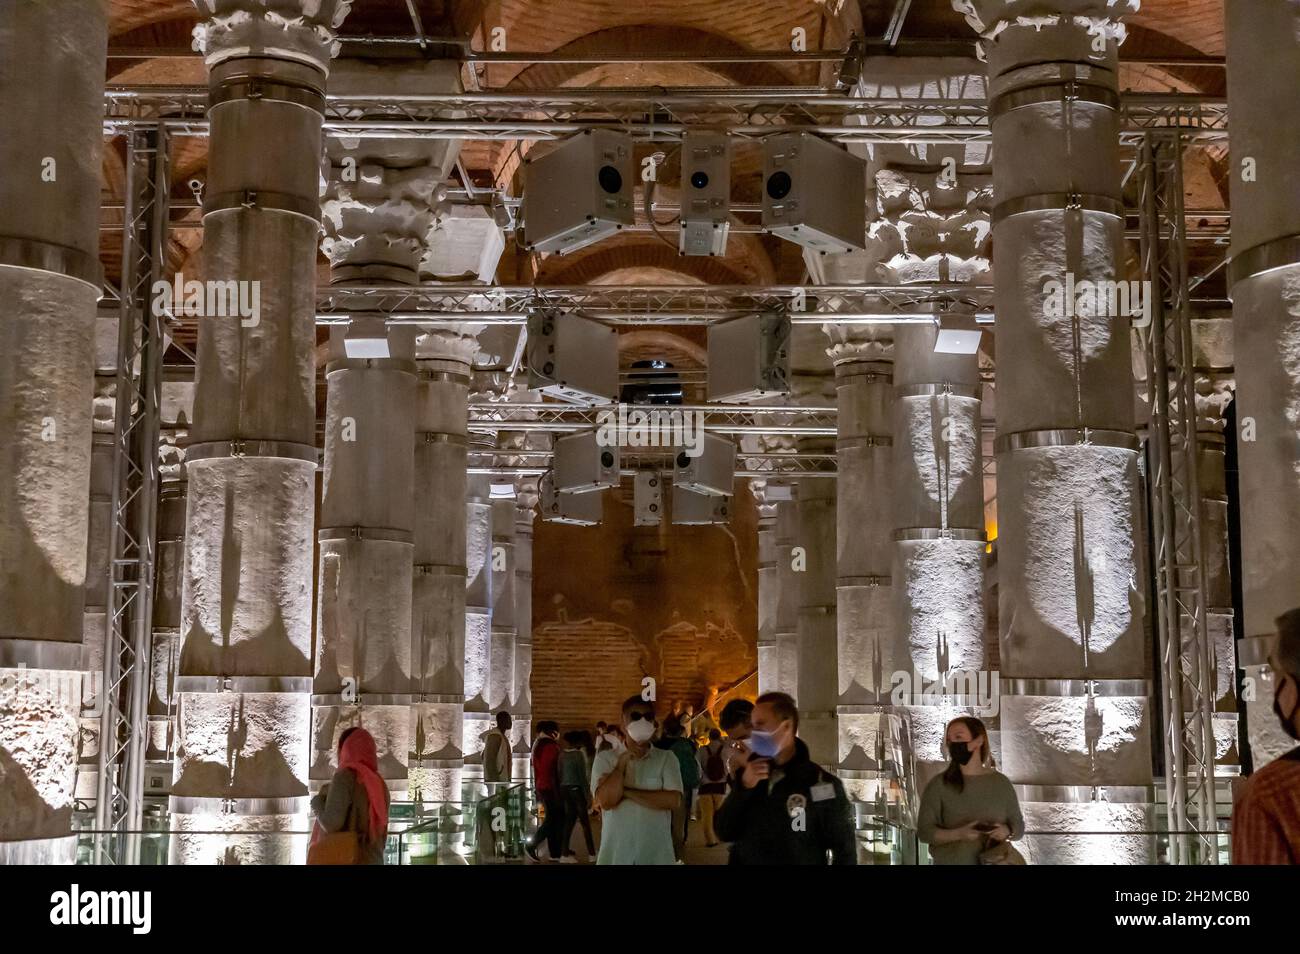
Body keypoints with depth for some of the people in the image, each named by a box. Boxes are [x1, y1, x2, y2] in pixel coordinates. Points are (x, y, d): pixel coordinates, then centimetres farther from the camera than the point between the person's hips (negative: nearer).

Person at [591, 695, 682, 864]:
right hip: (615, 853, 0)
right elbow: (606, 801, -10)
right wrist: (622, 763, -8)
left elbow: (673, 800, -12)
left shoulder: (666, 758, 3)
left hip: (656, 853, 0)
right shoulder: (605, 758, 4)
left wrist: (626, 792, -11)